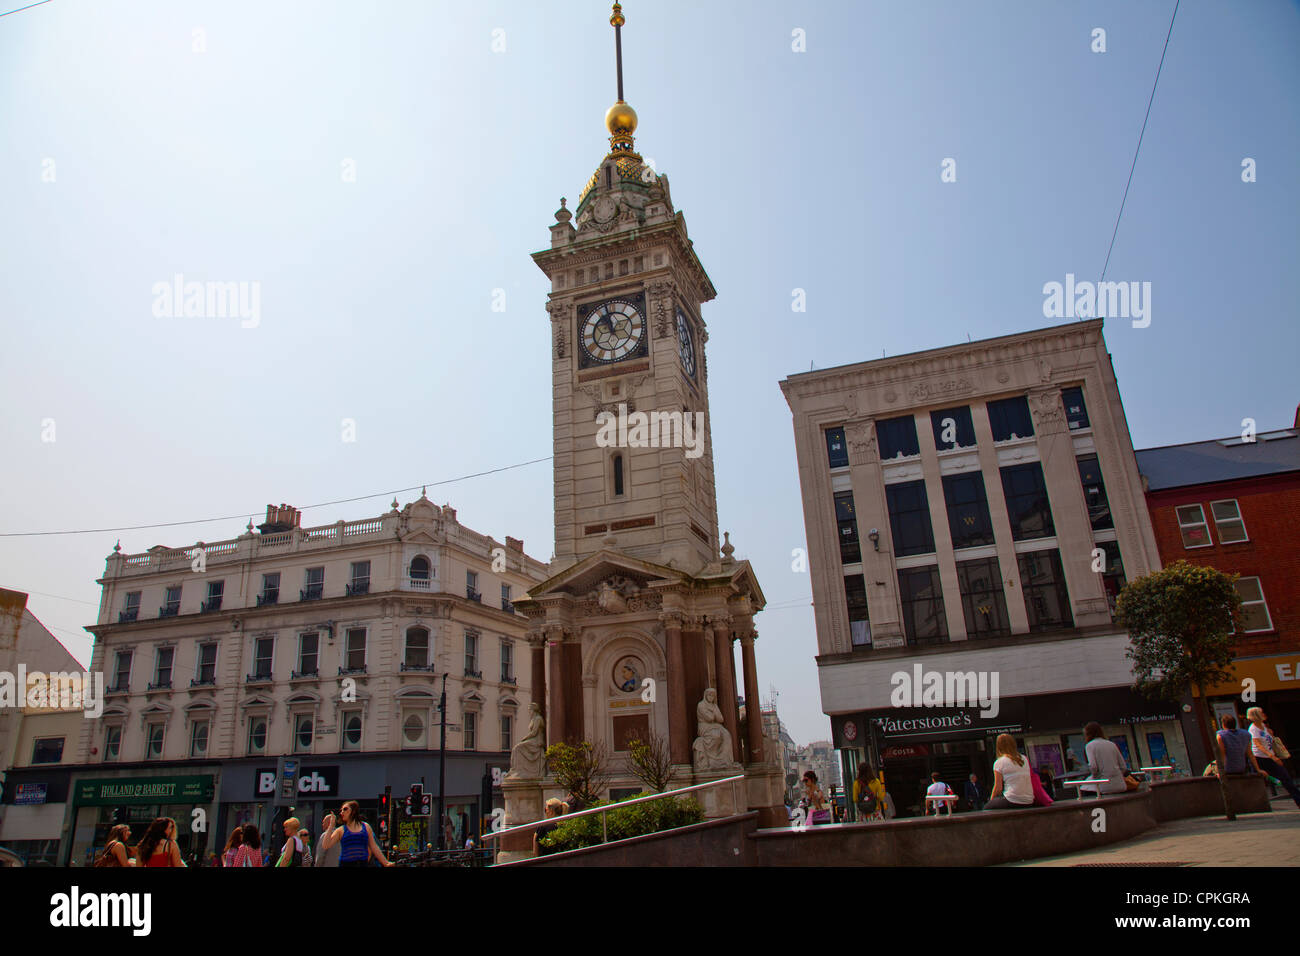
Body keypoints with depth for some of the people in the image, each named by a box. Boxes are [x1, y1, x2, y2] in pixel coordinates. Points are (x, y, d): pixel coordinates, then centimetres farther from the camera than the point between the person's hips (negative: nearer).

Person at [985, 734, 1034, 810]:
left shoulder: (999, 763, -6)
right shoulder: (1024, 759, 10)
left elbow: (998, 788, -5)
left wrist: (991, 800, 13)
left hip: (1013, 803, -6)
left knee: (986, 808, 12)